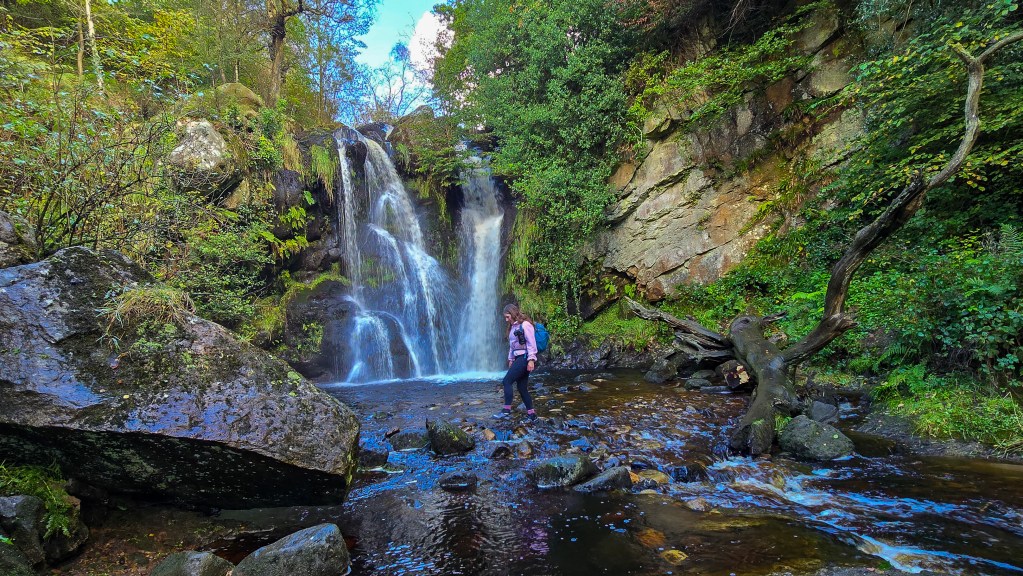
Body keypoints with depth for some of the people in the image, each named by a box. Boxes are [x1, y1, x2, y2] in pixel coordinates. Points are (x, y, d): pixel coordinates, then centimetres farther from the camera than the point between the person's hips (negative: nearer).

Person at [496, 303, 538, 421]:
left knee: (507, 381, -15)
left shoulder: (525, 325, -10)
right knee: (521, 387, 6)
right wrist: (510, 359, 19)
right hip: (518, 358, 9)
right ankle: (531, 413, 10)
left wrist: (531, 360, -21)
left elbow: (531, 344, -15)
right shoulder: (513, 327, 18)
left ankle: (506, 410, -14)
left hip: (525, 358, -9)